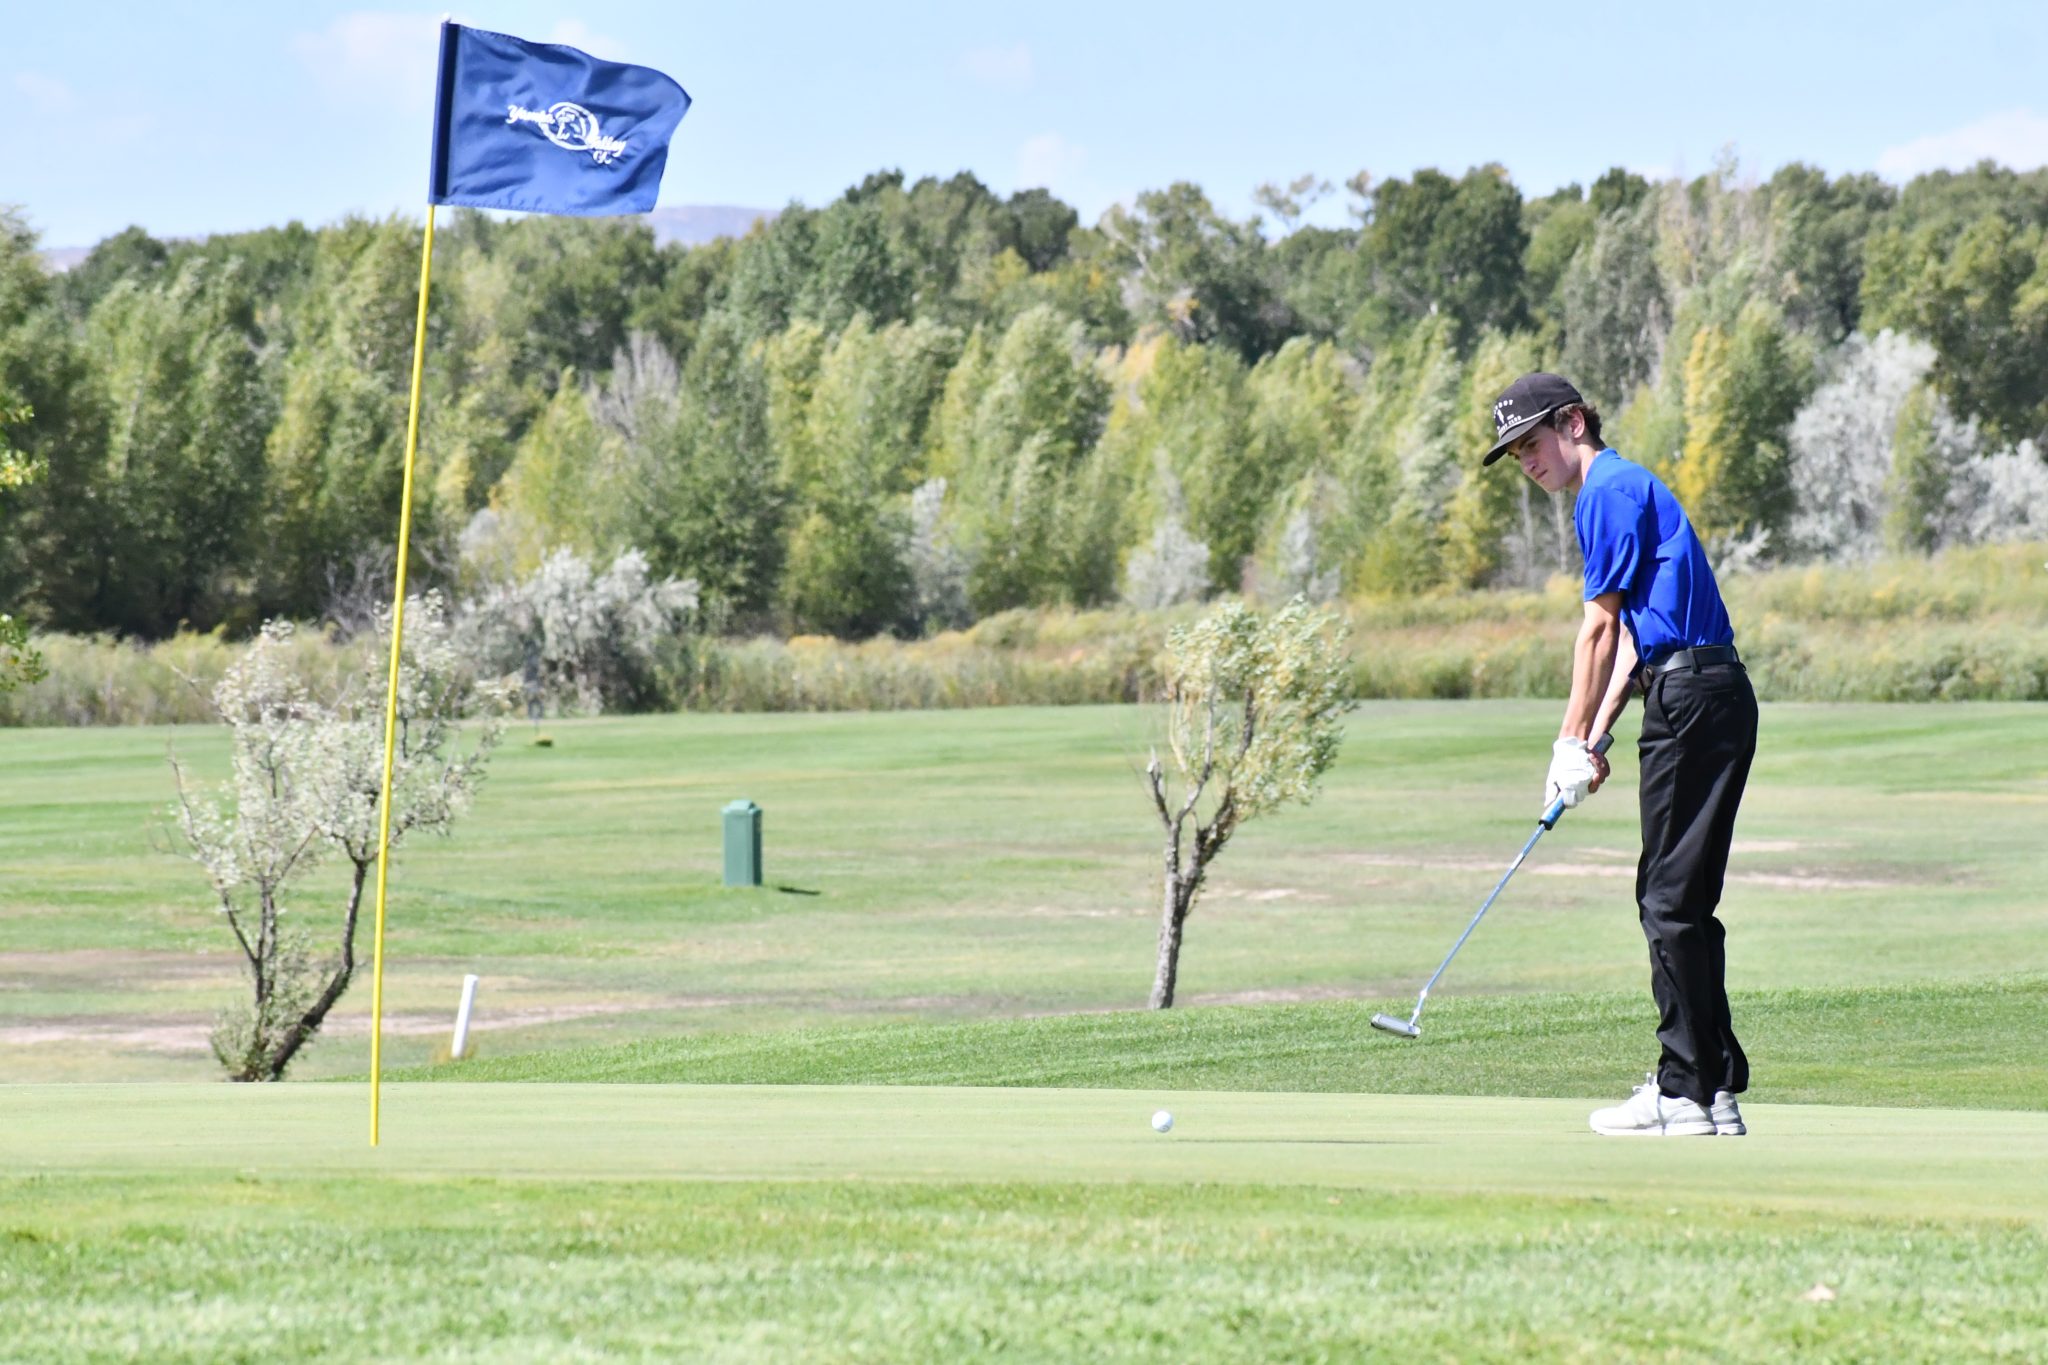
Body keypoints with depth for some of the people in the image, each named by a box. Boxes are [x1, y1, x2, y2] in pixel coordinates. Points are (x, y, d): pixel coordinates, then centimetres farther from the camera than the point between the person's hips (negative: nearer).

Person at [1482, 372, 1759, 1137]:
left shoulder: (1610, 491, -7)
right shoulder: (1625, 490, 23)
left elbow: (1601, 628, -8)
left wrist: (1571, 740, -3)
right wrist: (1595, 741, 13)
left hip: (1689, 698, -10)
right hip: (1711, 698, 10)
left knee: (1673, 899, -8)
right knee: (1677, 899, 11)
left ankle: (1687, 1090, -7)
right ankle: (1715, 1085, 12)